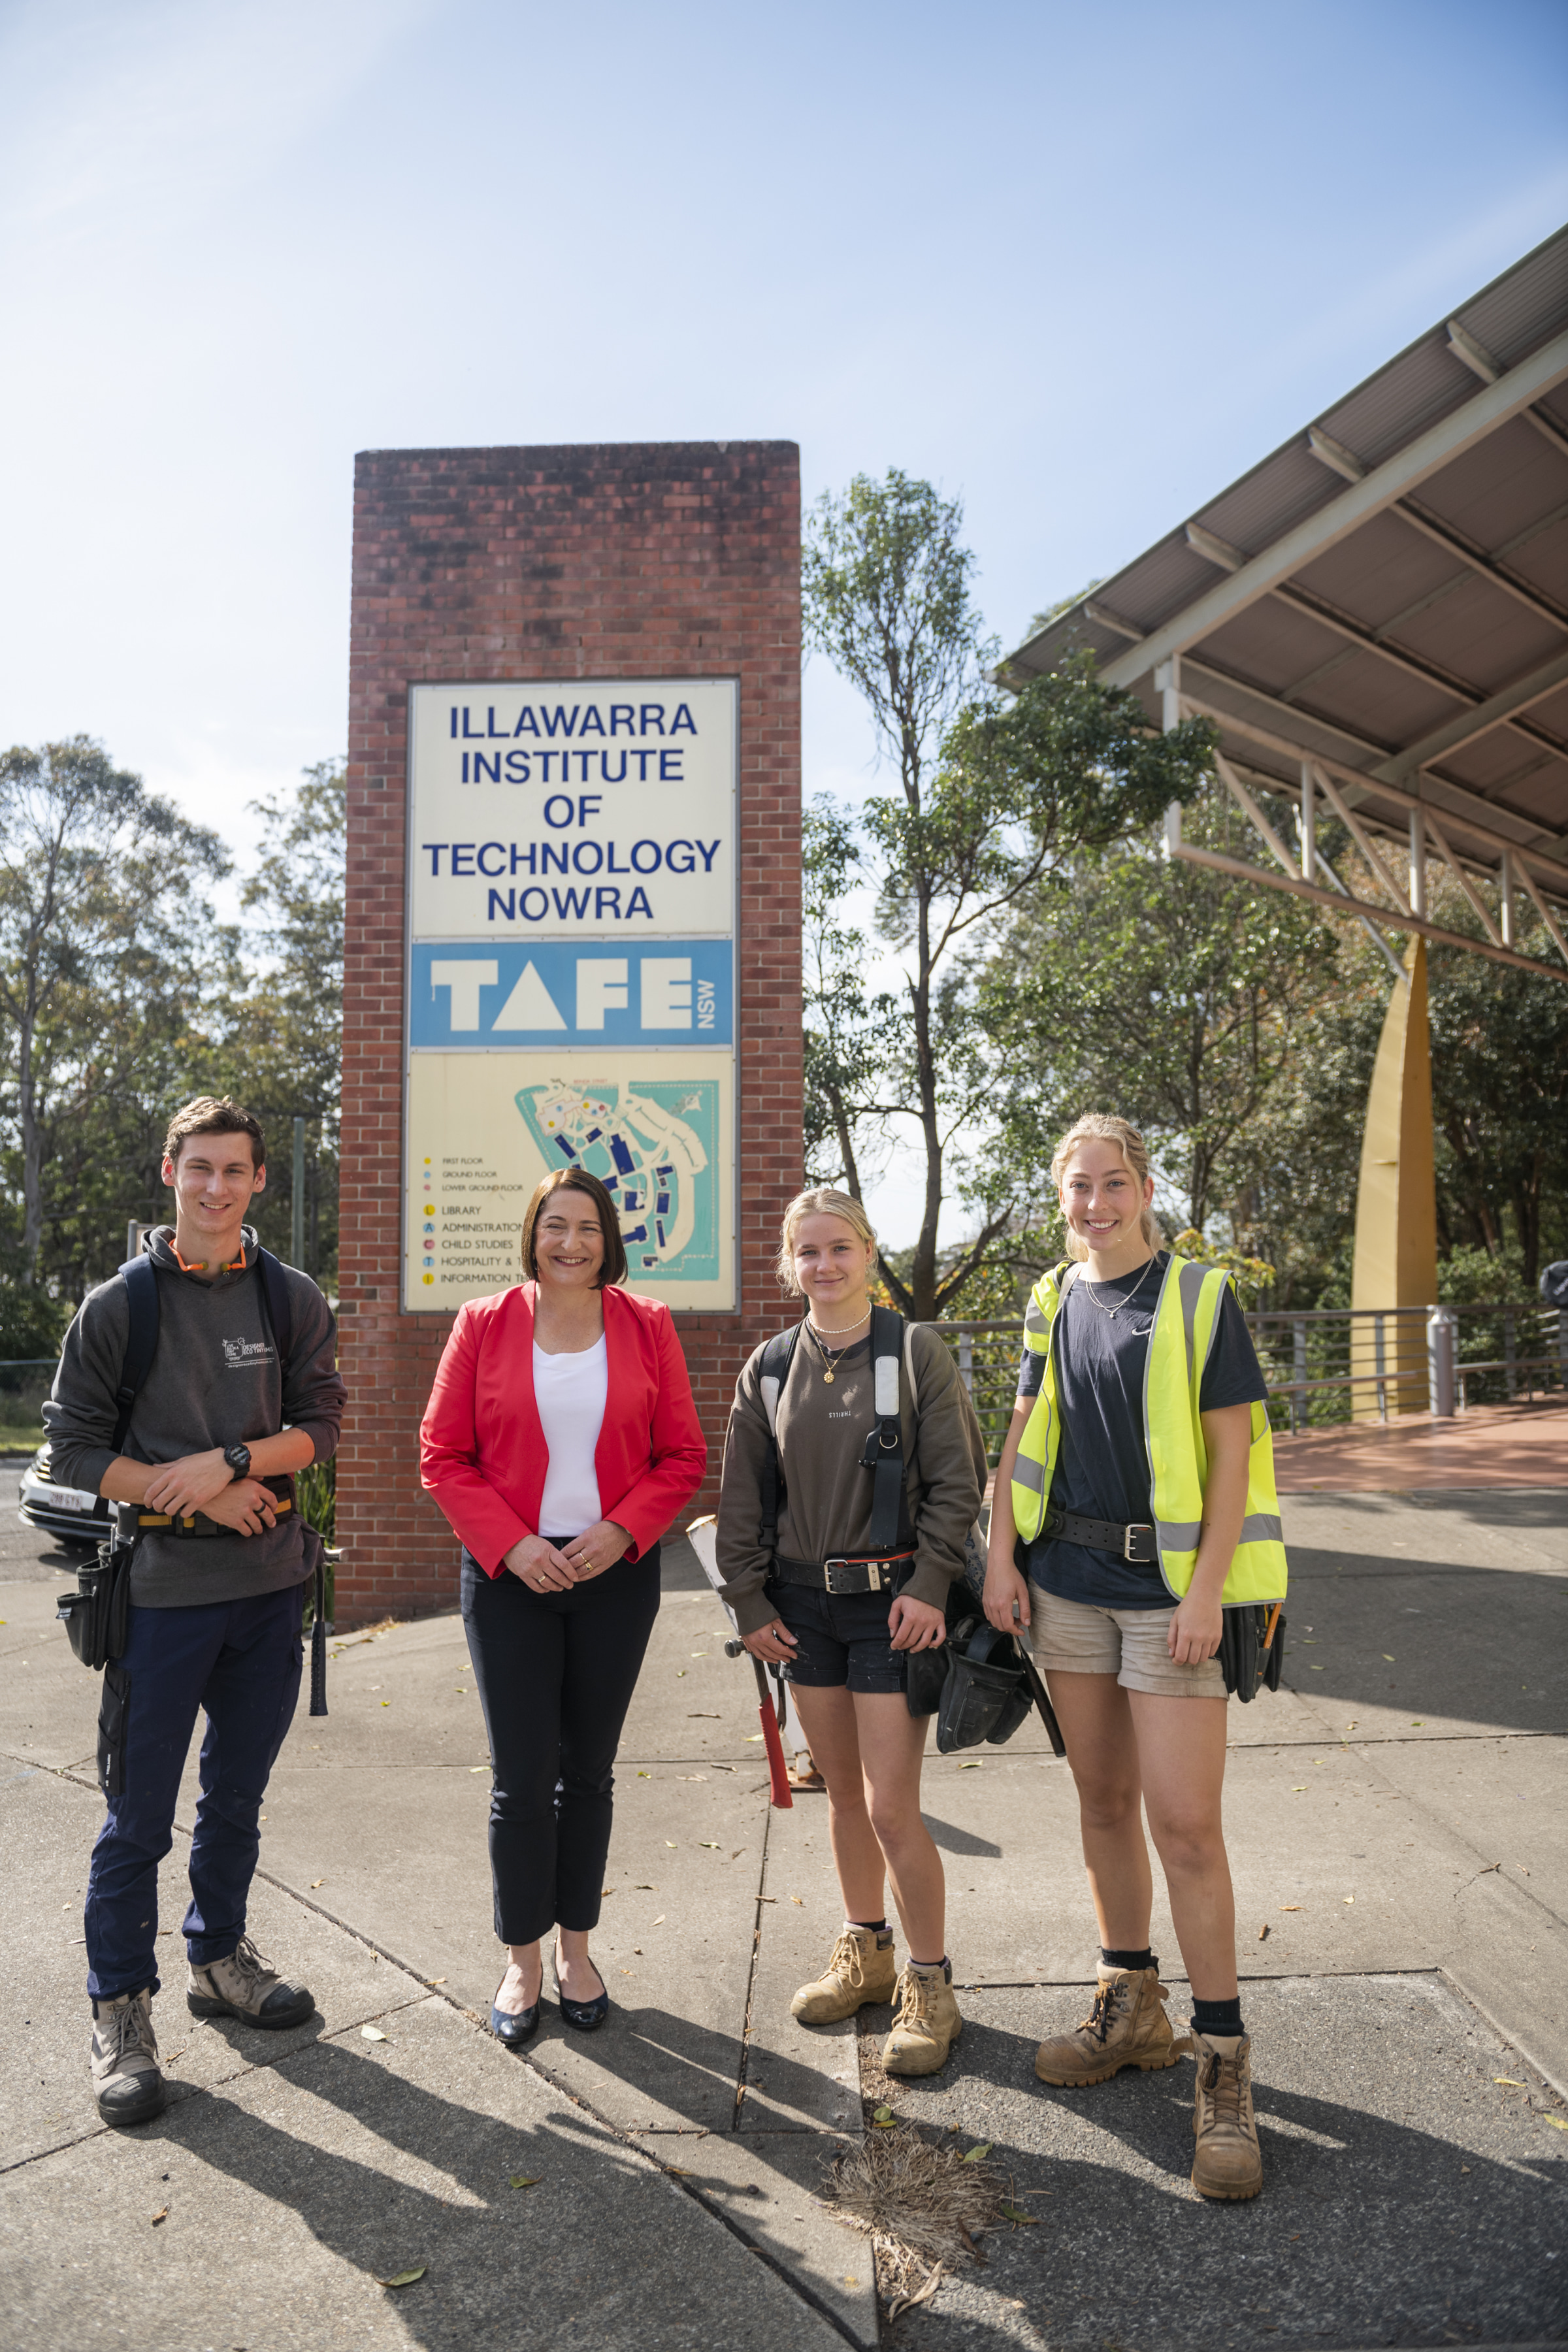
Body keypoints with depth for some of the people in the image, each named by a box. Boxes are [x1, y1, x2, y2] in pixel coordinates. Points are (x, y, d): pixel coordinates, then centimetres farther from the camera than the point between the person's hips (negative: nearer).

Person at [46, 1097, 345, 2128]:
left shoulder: (293, 1300, 2)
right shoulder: (118, 1307, -4)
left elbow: (321, 1426, -1)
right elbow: (74, 1448, -4)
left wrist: (230, 1460, -18)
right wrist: (194, 1495, -13)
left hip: (271, 1587, 3)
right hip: (162, 1589, -3)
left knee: (238, 1797, 18)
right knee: (140, 1815, 5)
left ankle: (222, 1961, 37)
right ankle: (122, 2010, 22)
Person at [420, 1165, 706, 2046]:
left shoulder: (647, 1327, 1)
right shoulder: (484, 1325, -1)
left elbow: (683, 1456, 2)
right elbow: (444, 1457, 0)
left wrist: (623, 1528, -12)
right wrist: (510, 1543, -12)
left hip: (616, 1576, 1)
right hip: (510, 1578, -1)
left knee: (589, 1772, 12)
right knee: (523, 1777, 3)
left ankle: (577, 1950, 29)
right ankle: (524, 1963, 22)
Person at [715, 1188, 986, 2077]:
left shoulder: (917, 1352, -6)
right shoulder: (769, 1368, 5)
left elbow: (958, 1479, -7)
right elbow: (743, 1495, 9)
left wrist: (929, 1586, -13)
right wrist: (751, 1601, 4)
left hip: (891, 1597, -4)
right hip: (804, 1600, 4)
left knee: (892, 1806, -4)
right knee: (843, 1790, 16)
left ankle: (931, 1987, 15)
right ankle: (866, 1954, 35)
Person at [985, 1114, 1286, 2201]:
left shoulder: (1201, 1297, -6)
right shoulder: (1051, 1302, 8)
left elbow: (1232, 1452, -8)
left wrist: (1207, 1589, -14)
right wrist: (1001, 1559, 5)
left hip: (1170, 1587, -5)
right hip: (1067, 1583, 5)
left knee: (1185, 1823, -5)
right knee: (1104, 1802, 15)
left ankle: (1223, 2059, 11)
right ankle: (1131, 2008, 32)